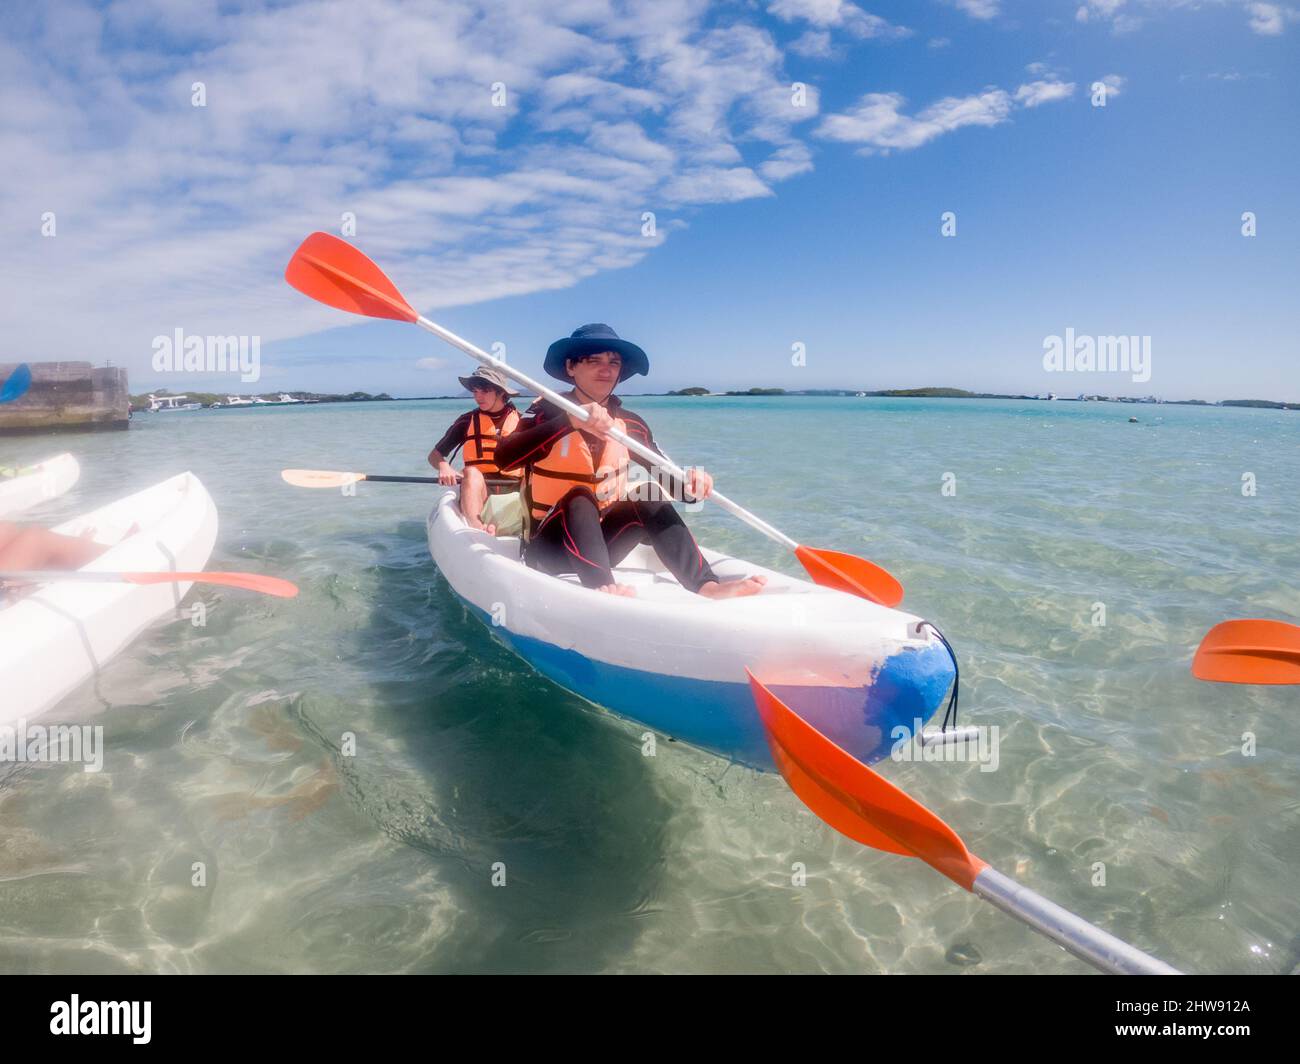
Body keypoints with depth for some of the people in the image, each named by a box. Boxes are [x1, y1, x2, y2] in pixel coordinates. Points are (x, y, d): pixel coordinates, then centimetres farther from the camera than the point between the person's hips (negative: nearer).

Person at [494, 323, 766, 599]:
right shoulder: (548, 411, -11)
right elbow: (504, 458, -29)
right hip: (551, 549, -4)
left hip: (601, 544, 4)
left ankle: (706, 586, -34)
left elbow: (668, 476, 1)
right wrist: (569, 421, -42)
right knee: (580, 498, -30)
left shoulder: (630, 424, 1)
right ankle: (602, 586, -51)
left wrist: (691, 483, -25)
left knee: (647, 497, -19)